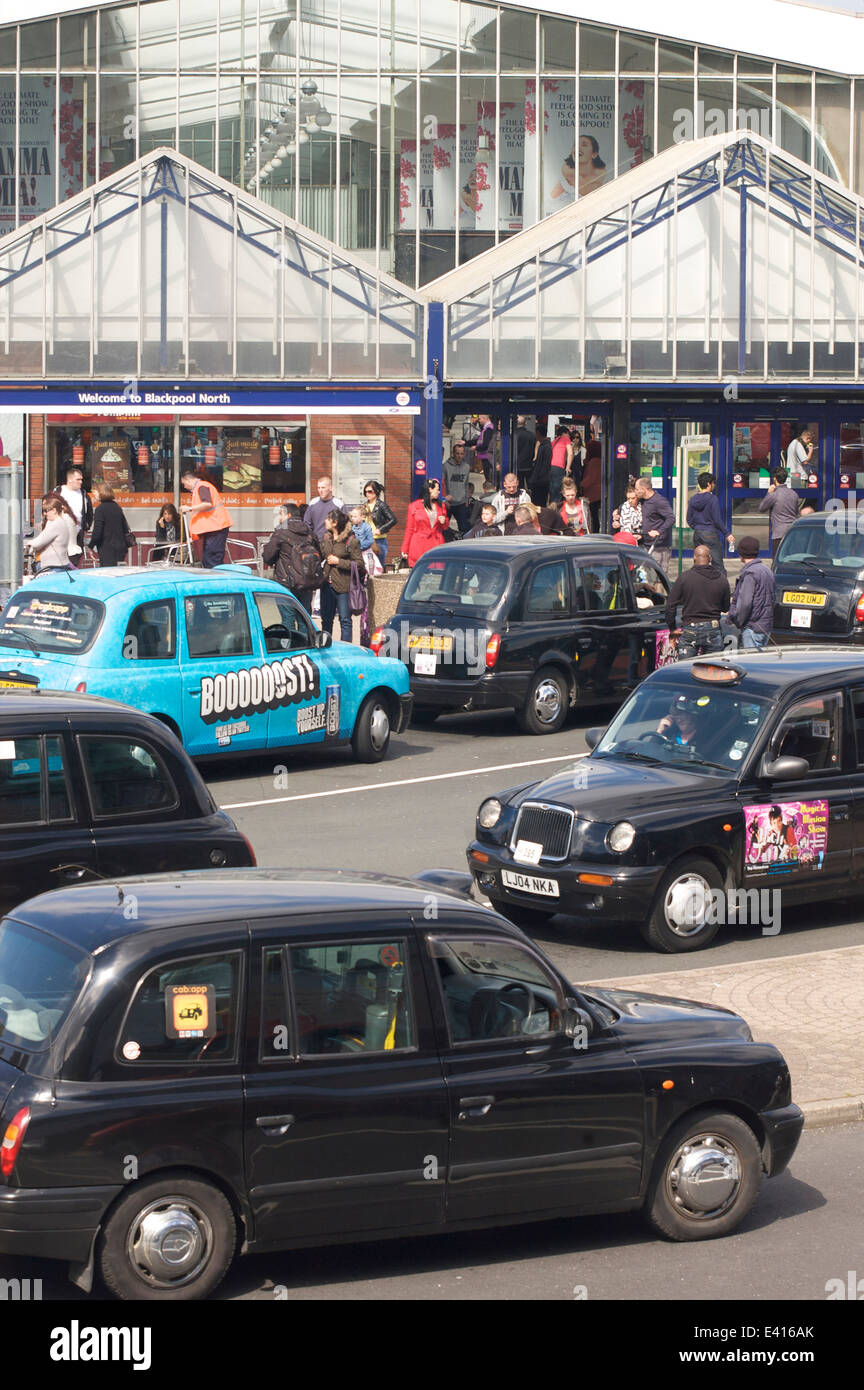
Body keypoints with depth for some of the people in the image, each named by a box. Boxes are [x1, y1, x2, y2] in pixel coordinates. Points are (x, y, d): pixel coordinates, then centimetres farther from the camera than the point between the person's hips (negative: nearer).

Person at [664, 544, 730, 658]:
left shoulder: (684, 577, -5)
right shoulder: (721, 579, 0)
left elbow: (670, 605, -5)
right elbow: (725, 608, 9)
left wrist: (672, 628, 5)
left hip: (689, 631, -2)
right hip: (713, 631, 2)